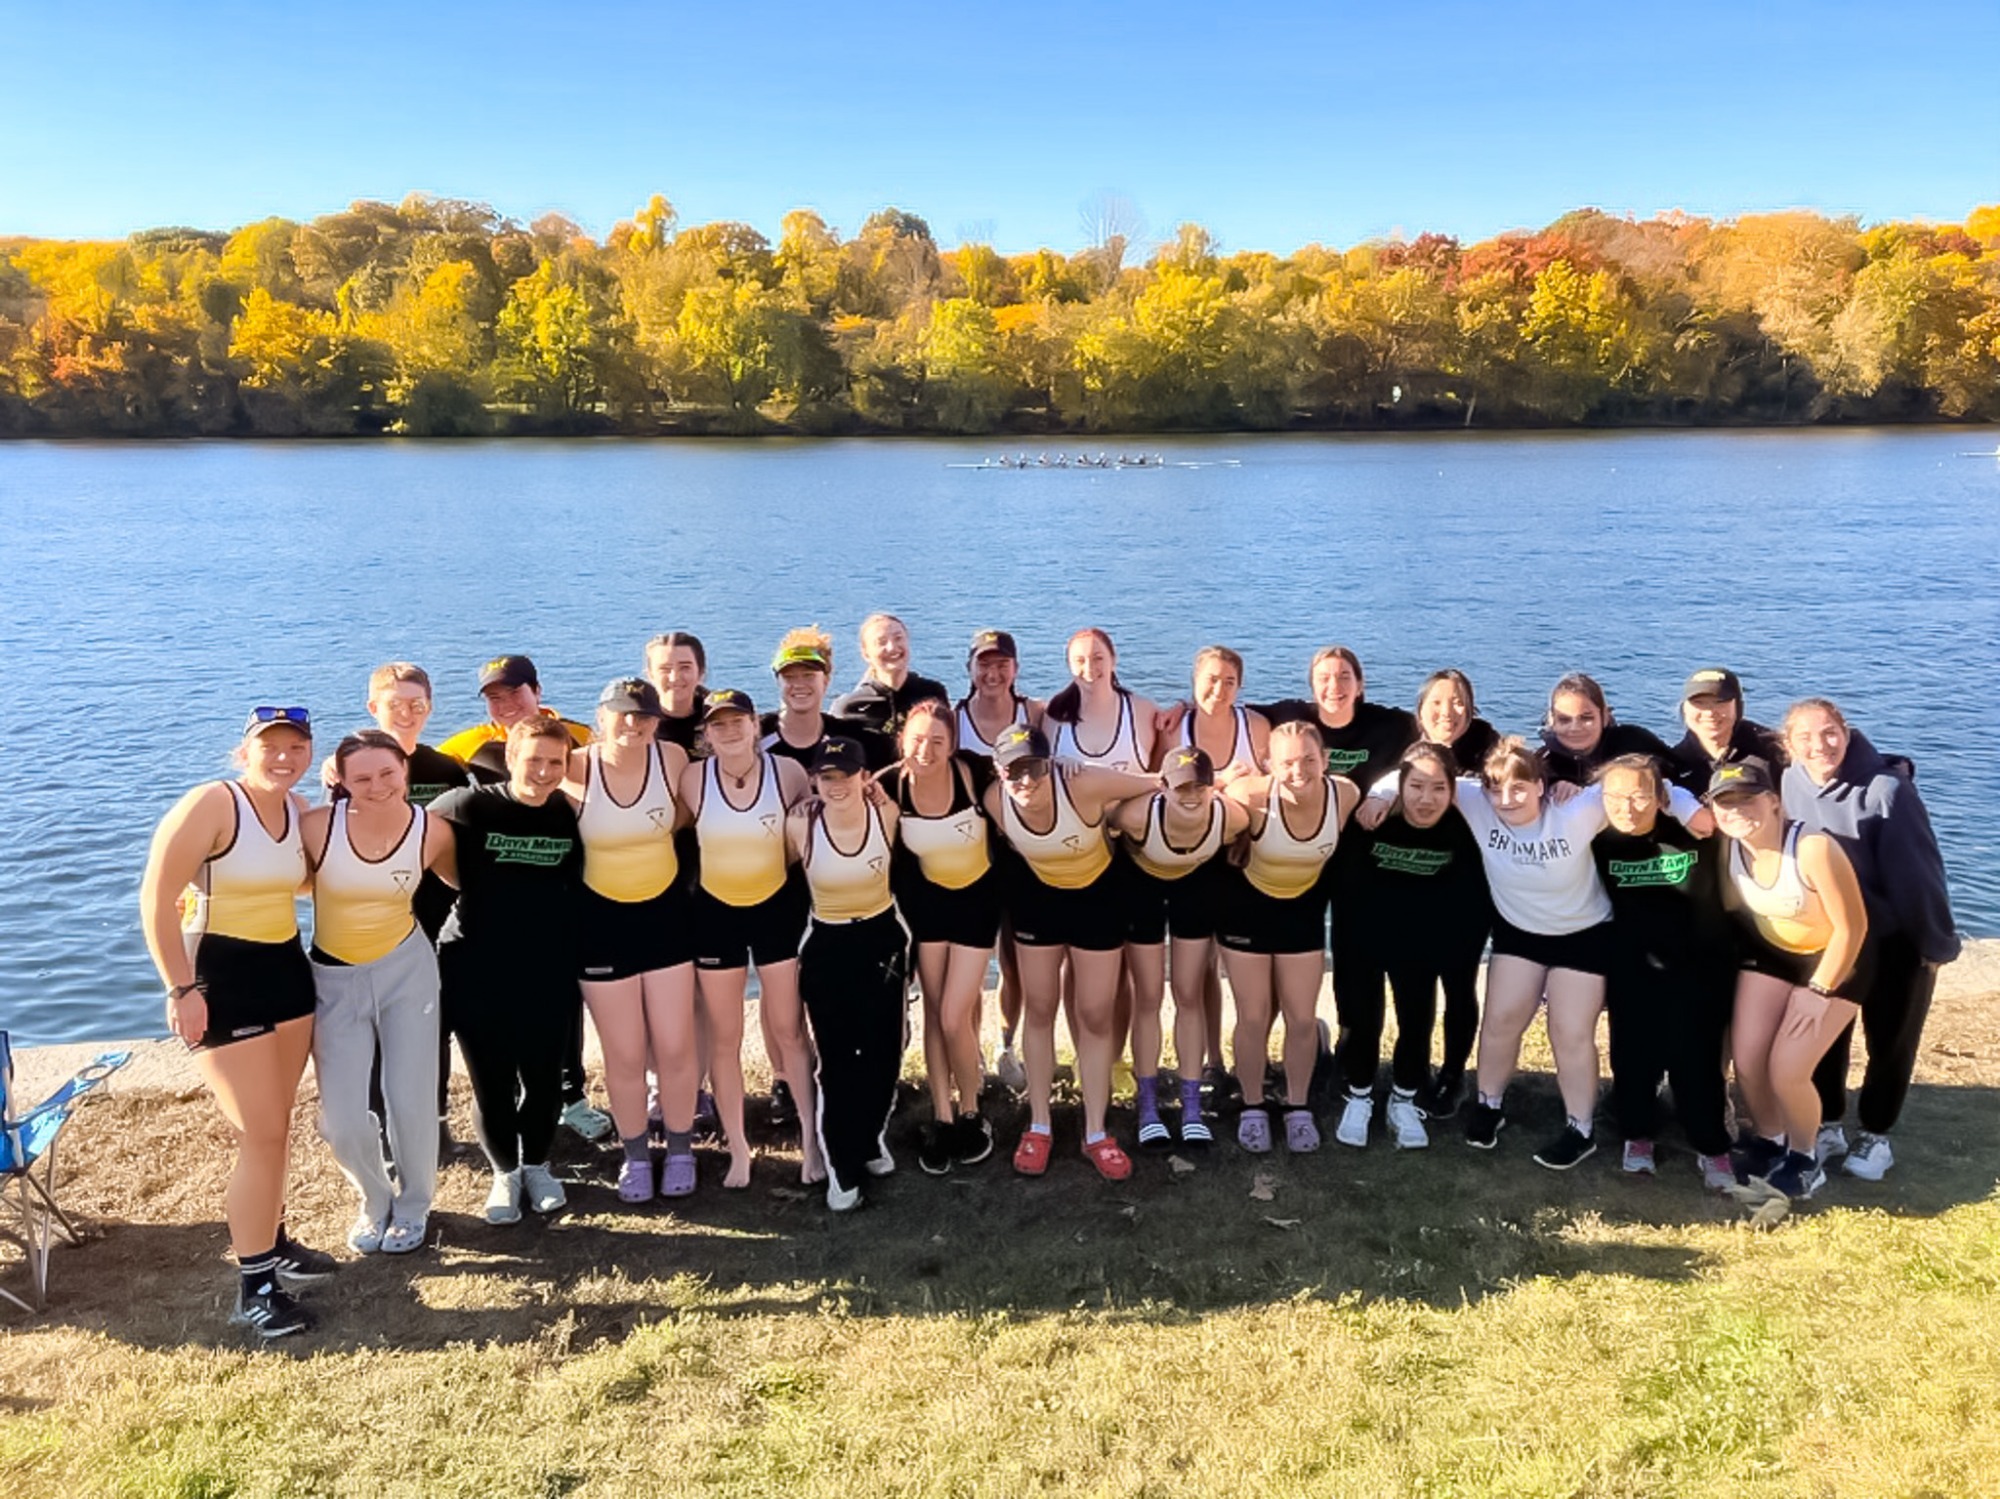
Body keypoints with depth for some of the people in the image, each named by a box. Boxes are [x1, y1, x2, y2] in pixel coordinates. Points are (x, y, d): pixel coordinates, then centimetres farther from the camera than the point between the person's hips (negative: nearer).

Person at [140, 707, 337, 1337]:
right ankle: (253, 1287, 6)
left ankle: (272, 1243, 34)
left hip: (287, 970, 7)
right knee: (261, 1135, -6)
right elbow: (156, 900, -18)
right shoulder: (211, 805, -16)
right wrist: (181, 989, -20)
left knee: (275, 1123, 16)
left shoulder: (302, 812, 5)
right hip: (220, 978, -7)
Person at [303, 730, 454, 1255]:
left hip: (406, 969, 0)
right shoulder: (317, 826, -19)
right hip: (334, 979, 0)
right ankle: (376, 1201, 31)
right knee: (341, 1121, -1)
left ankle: (413, 1206, 31)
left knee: (411, 1102, 2)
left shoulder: (433, 831, -13)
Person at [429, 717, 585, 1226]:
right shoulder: (471, 806, -10)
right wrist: (472, 885, 1)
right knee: (491, 1081, 6)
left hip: (547, 973, 2)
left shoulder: (571, 815, -1)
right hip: (477, 972, -2)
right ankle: (504, 1172, 29)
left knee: (544, 1077, 9)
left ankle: (536, 1163, 34)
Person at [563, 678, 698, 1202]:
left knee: (674, 1047, 7)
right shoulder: (576, 768, -16)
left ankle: (679, 1150, 29)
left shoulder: (672, 757, -10)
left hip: (666, 913, 1)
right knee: (624, 1054, 9)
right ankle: (635, 1156, 31)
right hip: (602, 921, -1)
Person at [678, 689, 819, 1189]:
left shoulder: (787, 771, -11)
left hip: (778, 908, 0)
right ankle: (738, 1149, 22)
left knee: (789, 1029, 6)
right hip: (714, 913, 1)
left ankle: (811, 1137, 19)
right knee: (724, 1037, 8)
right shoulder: (692, 778, -12)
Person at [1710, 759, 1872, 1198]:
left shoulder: (1814, 849, -33)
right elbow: (1732, 905, 3)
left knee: (1787, 1071, -9)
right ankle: (1767, 1142, 29)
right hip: (1769, 953, 5)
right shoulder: (1729, 847, -16)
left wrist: (1818, 990, -19)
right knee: (1746, 1060, 0)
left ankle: (1803, 1159, 20)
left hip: (1835, 959, -5)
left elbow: (1852, 927, -25)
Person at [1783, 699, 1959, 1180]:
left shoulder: (1887, 788, -24)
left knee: (1890, 1043, 13)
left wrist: (1936, 941, -14)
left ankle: (1875, 1137, 30)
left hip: (1896, 940, -4)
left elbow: (1917, 869, -19)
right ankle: (1827, 1125, 33)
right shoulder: (1790, 785, -11)